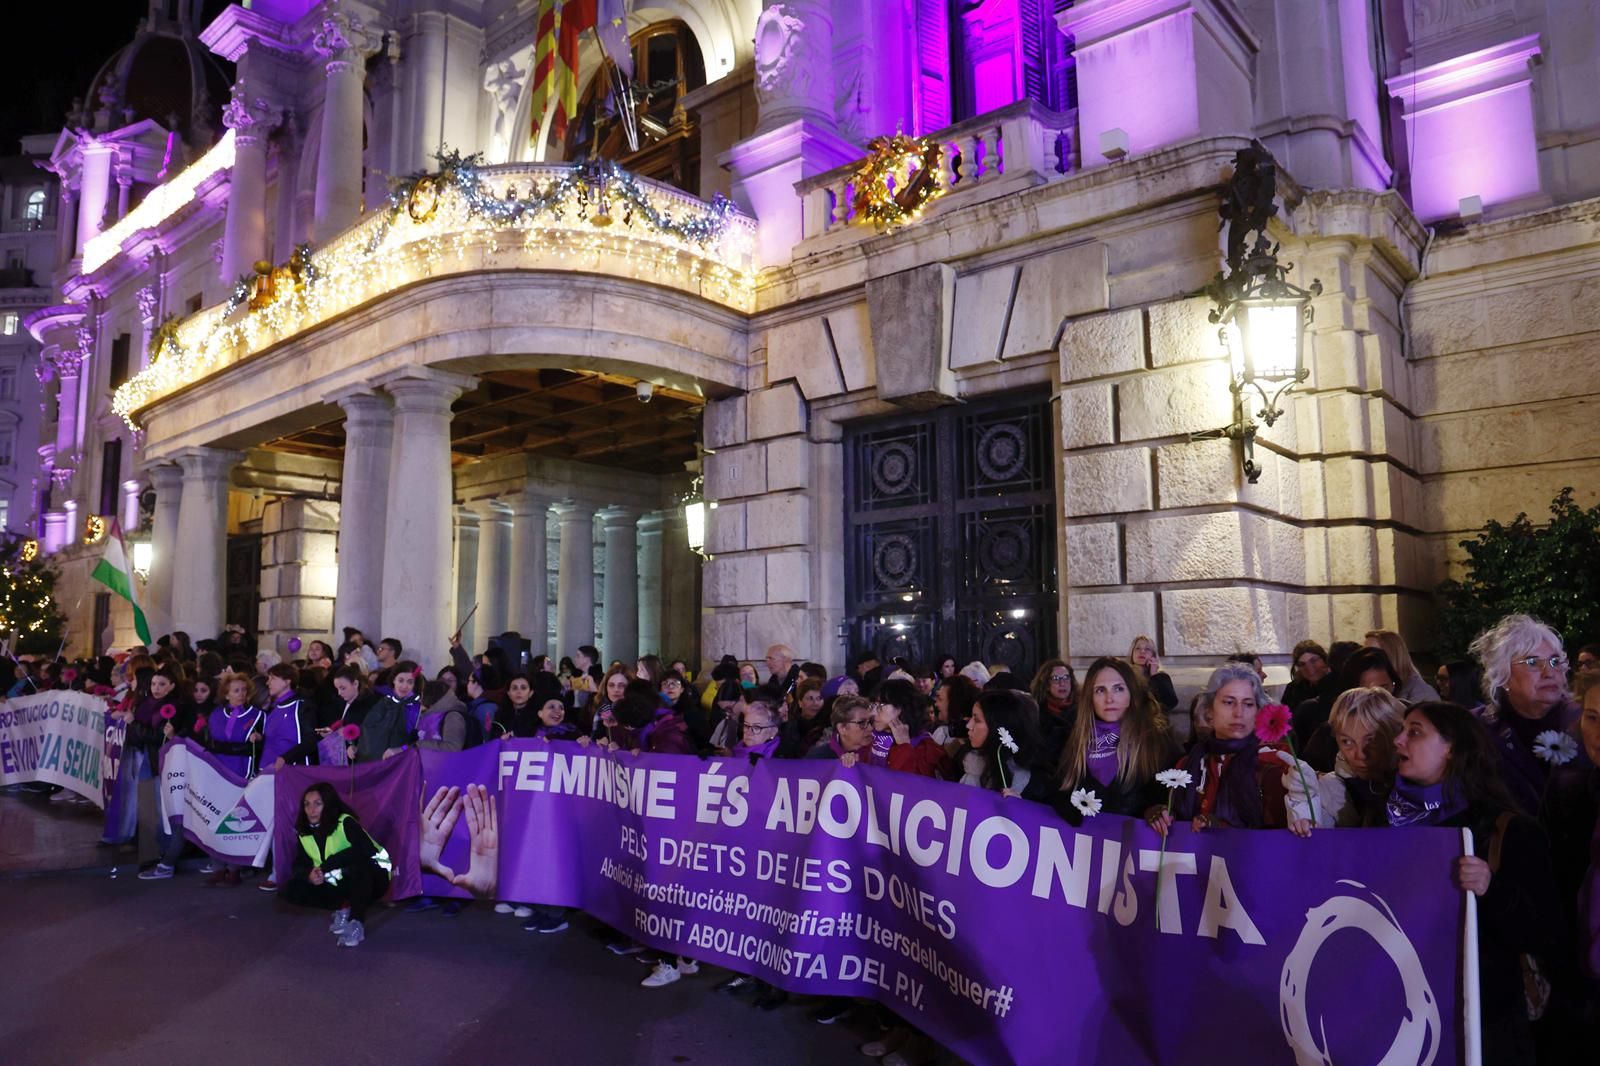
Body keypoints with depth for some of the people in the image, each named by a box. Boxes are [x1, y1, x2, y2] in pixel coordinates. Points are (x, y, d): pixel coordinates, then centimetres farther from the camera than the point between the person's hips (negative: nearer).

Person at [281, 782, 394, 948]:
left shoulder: (345, 823, -23)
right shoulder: (304, 832, -3)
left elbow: (368, 850, -37)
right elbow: (299, 865, 0)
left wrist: (328, 864, -35)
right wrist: (309, 874, -24)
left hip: (370, 878, -6)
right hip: (337, 884, 6)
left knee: (358, 863, -40)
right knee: (289, 890, -11)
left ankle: (357, 923, -26)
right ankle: (343, 908, 1)